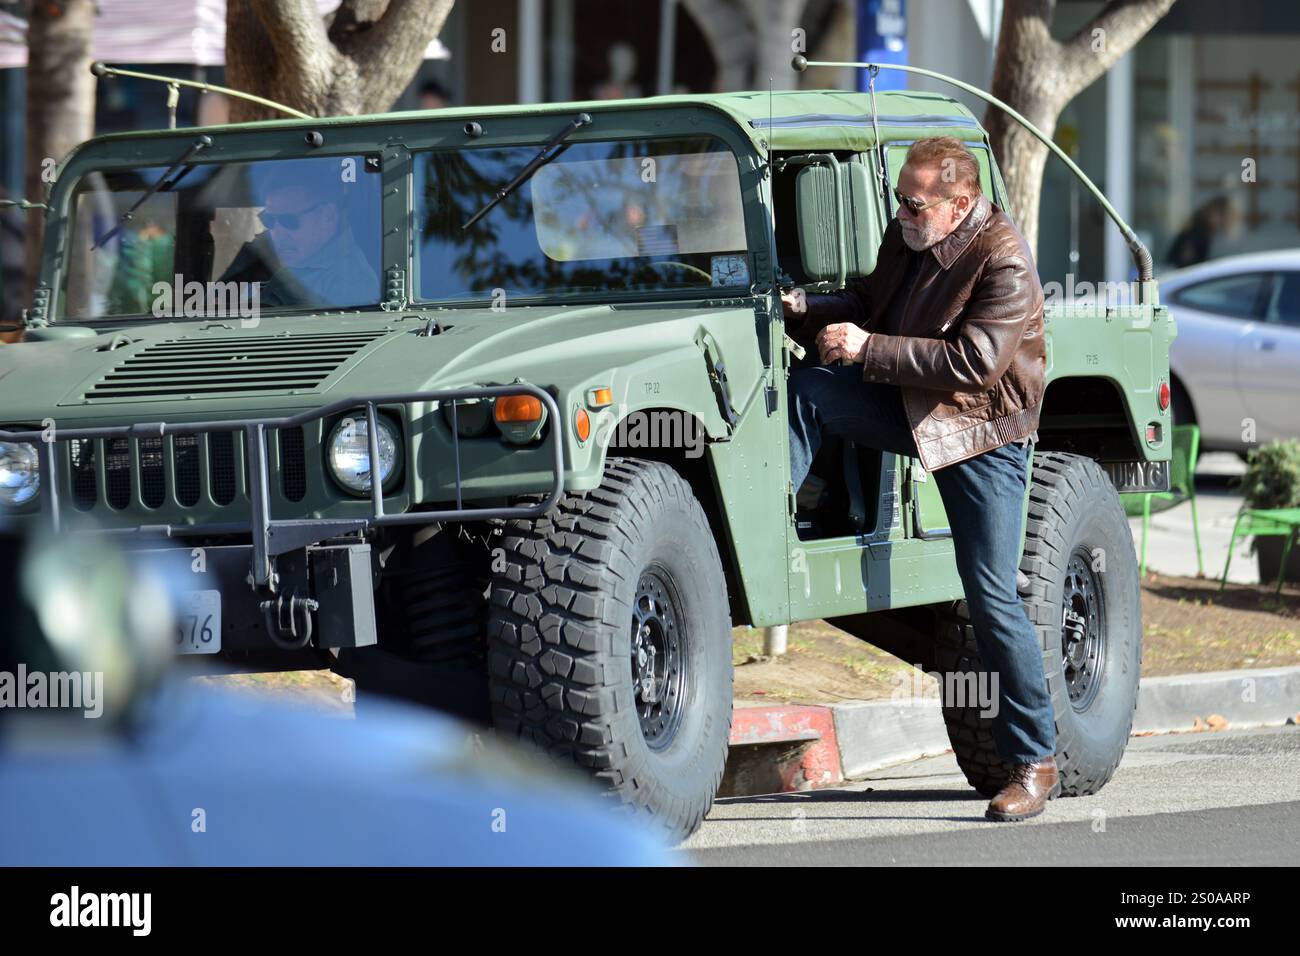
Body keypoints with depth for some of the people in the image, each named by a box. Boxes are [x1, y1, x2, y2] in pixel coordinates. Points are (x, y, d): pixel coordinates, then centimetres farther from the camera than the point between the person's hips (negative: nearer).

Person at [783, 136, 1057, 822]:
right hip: (910, 408, 7)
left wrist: (867, 348, -29)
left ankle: (1035, 761, 1)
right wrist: (803, 311, -5)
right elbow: (868, 303, 15)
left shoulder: (1002, 265, -23)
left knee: (991, 597, -7)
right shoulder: (905, 238, 1)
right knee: (804, 394, -15)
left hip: (986, 430, -7)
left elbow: (974, 361, -30)